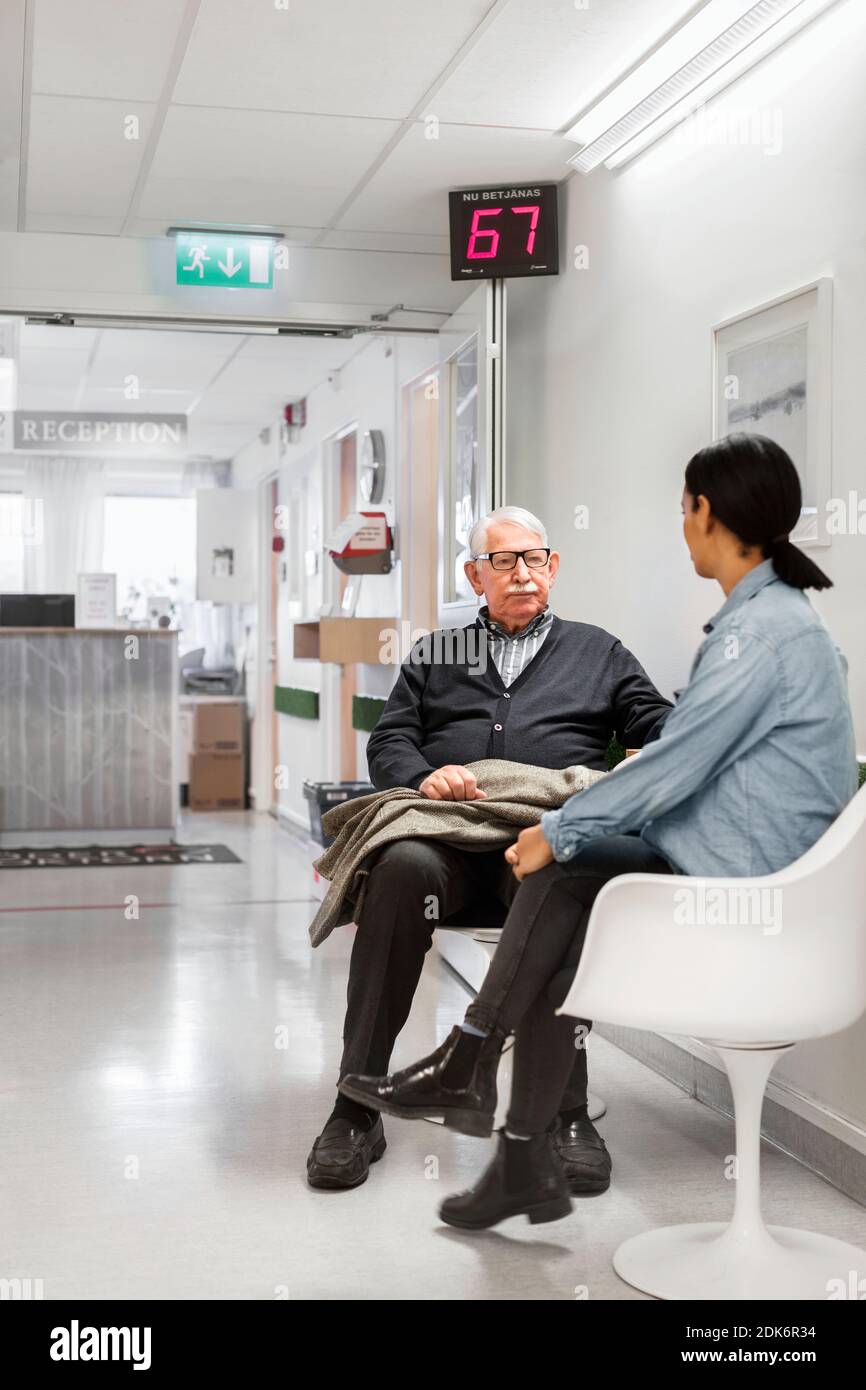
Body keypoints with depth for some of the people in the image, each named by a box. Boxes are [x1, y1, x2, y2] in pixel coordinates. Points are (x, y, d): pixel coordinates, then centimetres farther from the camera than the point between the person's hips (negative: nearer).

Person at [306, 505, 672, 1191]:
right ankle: (357, 1108, -29)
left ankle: (567, 1111, -32)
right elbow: (388, 743, 18)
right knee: (403, 866, -35)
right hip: (446, 832, 1)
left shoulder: (597, 652, 26)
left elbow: (663, 729, 16)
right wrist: (422, 776, -6)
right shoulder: (434, 655, 29)